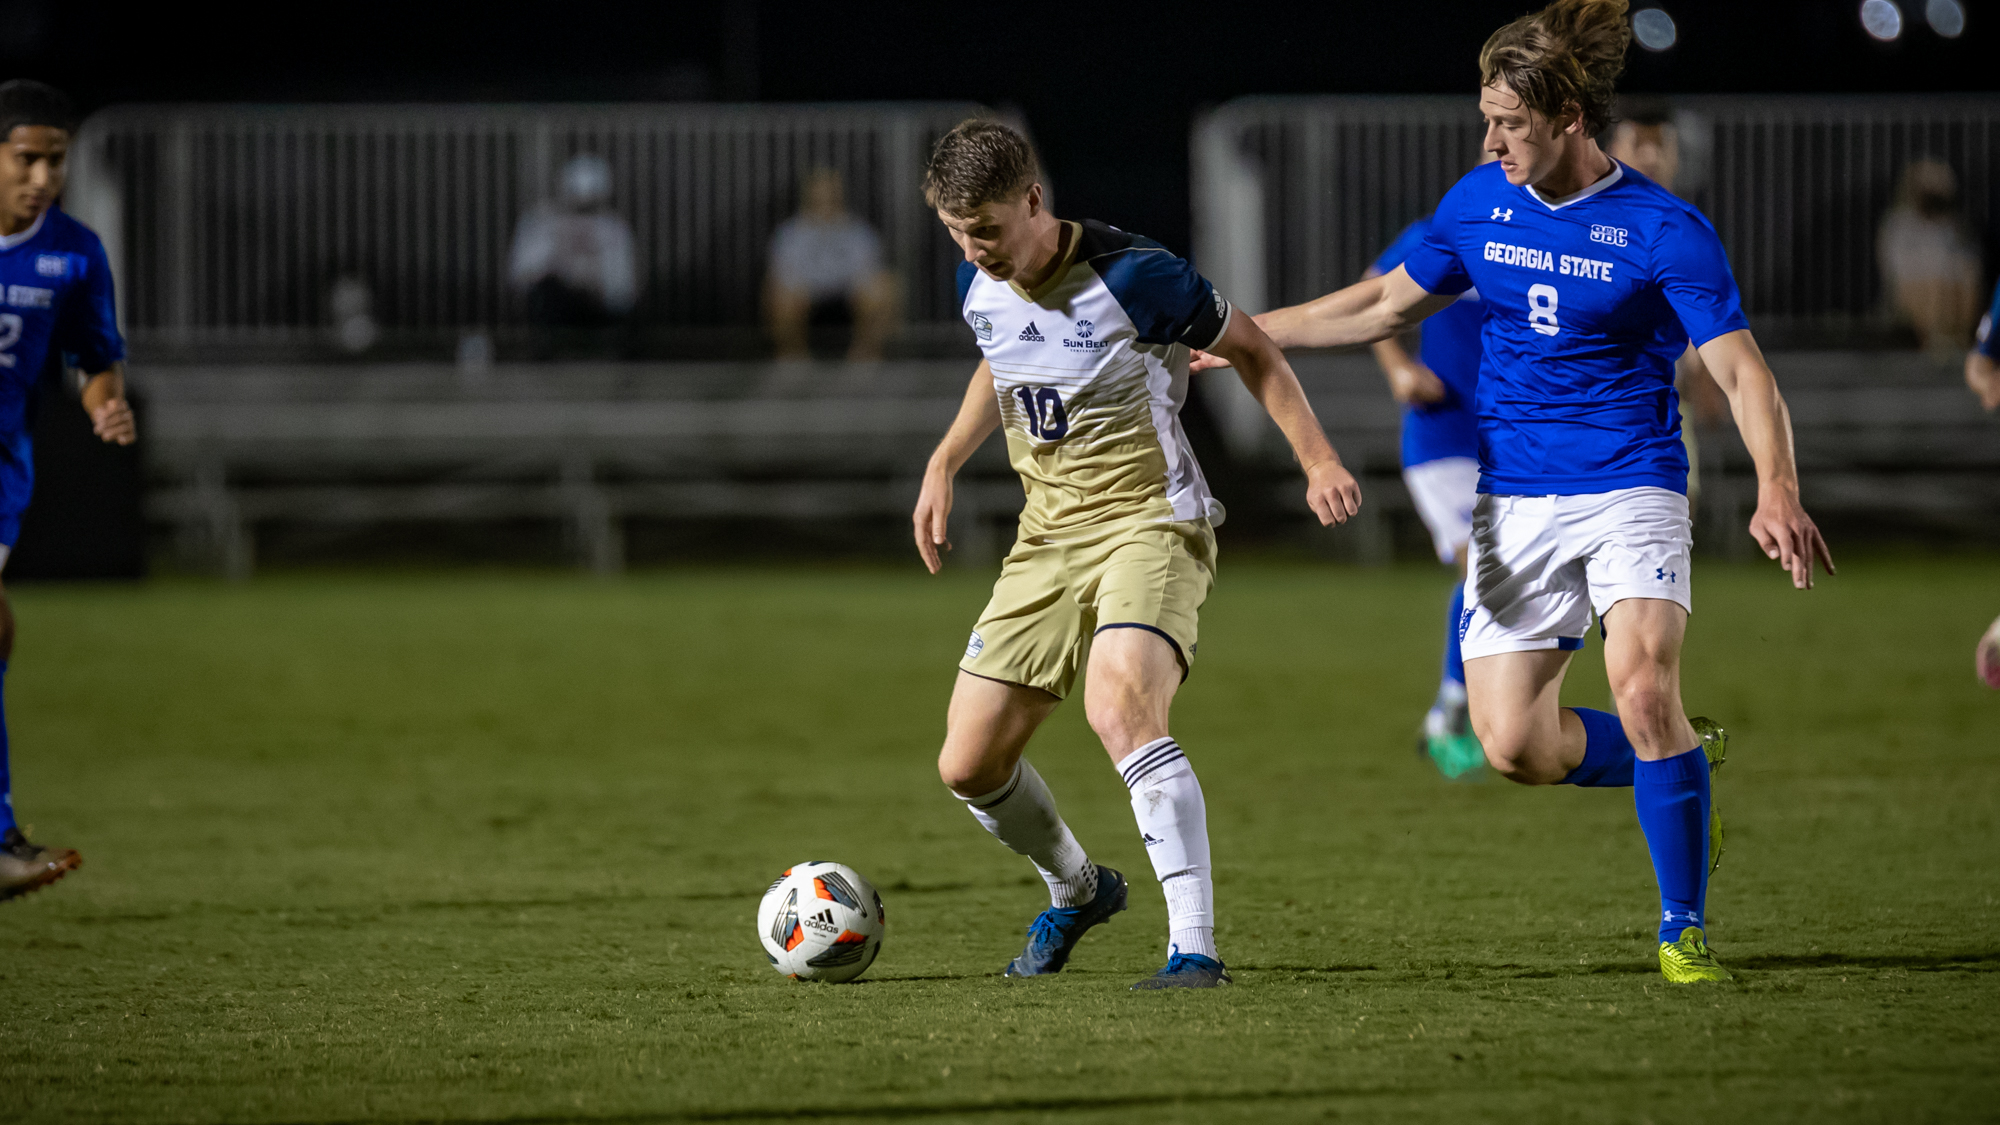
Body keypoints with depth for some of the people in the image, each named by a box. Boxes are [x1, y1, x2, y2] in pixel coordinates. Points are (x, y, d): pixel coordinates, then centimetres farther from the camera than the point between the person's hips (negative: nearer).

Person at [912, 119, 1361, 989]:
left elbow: (1251, 350, -5)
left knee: (1118, 709, -34)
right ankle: (1077, 892, 35)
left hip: (1150, 525, -7)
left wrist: (1317, 460, -13)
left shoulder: (1132, 276, -19)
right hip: (1048, 538, 7)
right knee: (968, 766, 4)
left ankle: (1195, 948, -35)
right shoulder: (979, 287, 1)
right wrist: (944, 464, 17)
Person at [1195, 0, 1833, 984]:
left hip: (1629, 489, -5)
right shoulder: (1480, 202, 4)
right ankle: (1684, 760, 24)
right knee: (1512, 743, -6)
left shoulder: (1664, 230, -11)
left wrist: (1776, 490, -31)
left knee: (1644, 691, -26)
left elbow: (1740, 369, -15)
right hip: (1515, 501, 5)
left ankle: (1684, 931, -11)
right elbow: (1388, 303, 19)